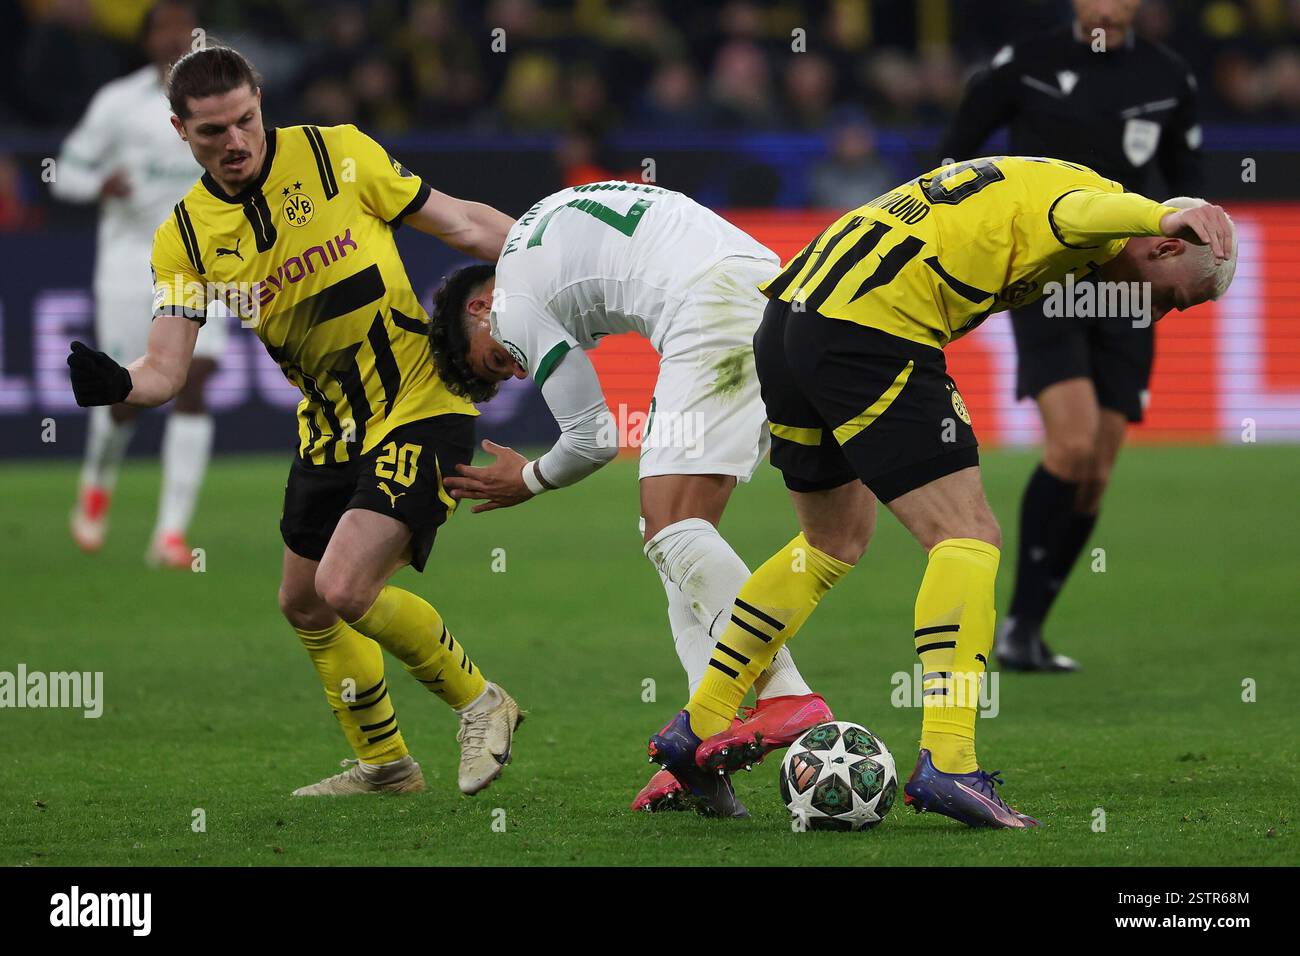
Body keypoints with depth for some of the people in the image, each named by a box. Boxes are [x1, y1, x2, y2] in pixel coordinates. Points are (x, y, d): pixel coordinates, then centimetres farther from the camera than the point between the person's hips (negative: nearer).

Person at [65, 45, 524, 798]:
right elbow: (166, 371, -9)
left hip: (422, 406, -6)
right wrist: (114, 384, -32)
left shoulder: (338, 155, -12)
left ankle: (479, 703, 3)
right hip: (331, 429, 6)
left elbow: (464, 226, -3)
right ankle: (384, 762, 38)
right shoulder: (185, 238, -3)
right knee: (305, 603, 16)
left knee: (345, 587, -20)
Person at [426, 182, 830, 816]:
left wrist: (527, 482, 26)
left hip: (716, 306, -9)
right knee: (669, 536, 9)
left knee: (672, 531, -15)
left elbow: (593, 438, 8)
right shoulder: (555, 222, 31)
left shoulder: (514, 303, 5)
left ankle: (787, 698, -30)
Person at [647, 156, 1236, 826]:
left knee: (836, 542, 24)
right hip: (872, 334, -10)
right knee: (967, 537, -8)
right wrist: (1165, 215, -50)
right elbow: (1079, 212, -30)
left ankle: (698, 727, 29)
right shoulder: (1089, 187, -5)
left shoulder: (1033, 184, 24)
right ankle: (947, 761, -21)